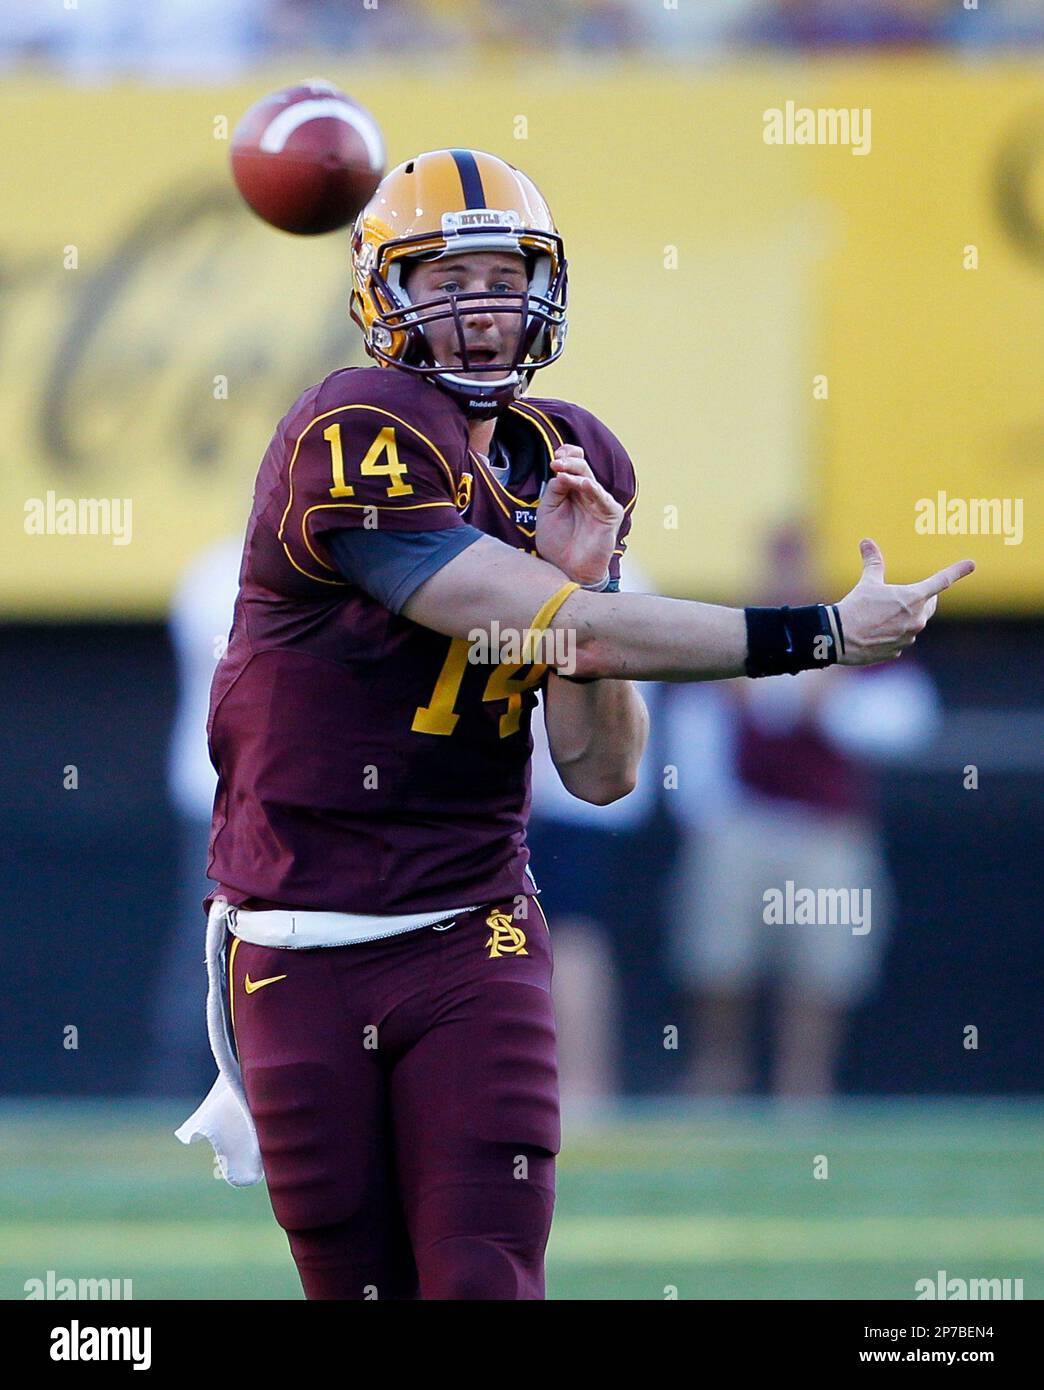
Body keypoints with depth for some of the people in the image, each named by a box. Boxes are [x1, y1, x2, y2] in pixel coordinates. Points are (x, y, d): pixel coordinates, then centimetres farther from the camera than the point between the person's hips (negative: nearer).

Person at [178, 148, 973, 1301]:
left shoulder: (566, 465, 6)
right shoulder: (354, 441, -16)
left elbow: (601, 773, 5)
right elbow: (569, 635, -21)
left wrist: (579, 578, -11)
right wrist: (826, 634, -17)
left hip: (474, 942, 4)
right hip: (304, 948, -4)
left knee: (488, 1279, -11)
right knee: (360, 1283, 5)